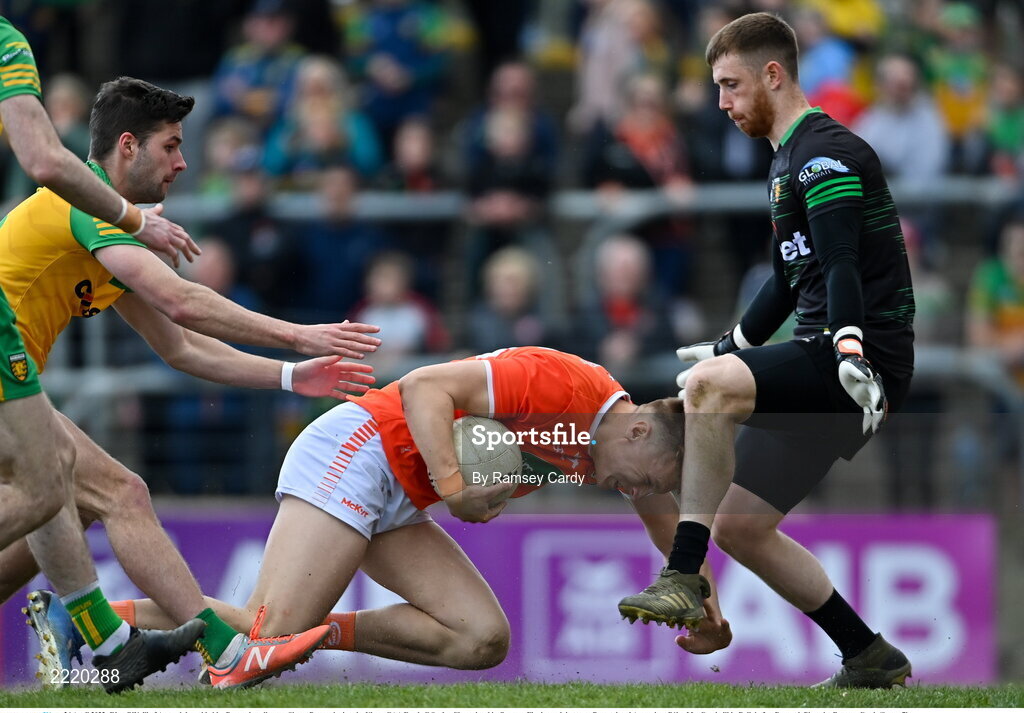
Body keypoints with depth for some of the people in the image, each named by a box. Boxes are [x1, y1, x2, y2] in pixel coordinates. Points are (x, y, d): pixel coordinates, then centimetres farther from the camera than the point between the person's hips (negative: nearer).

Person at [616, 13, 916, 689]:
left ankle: (684, 578, -31)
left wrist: (852, 355, -35)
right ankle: (872, 659, 14)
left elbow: (842, 266, -24)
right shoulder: (790, 159, 21)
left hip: (868, 356, -11)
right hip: (818, 364, 11)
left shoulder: (827, 152, -10)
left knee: (709, 384, -32)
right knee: (739, 526, 7)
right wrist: (730, 346, 38)